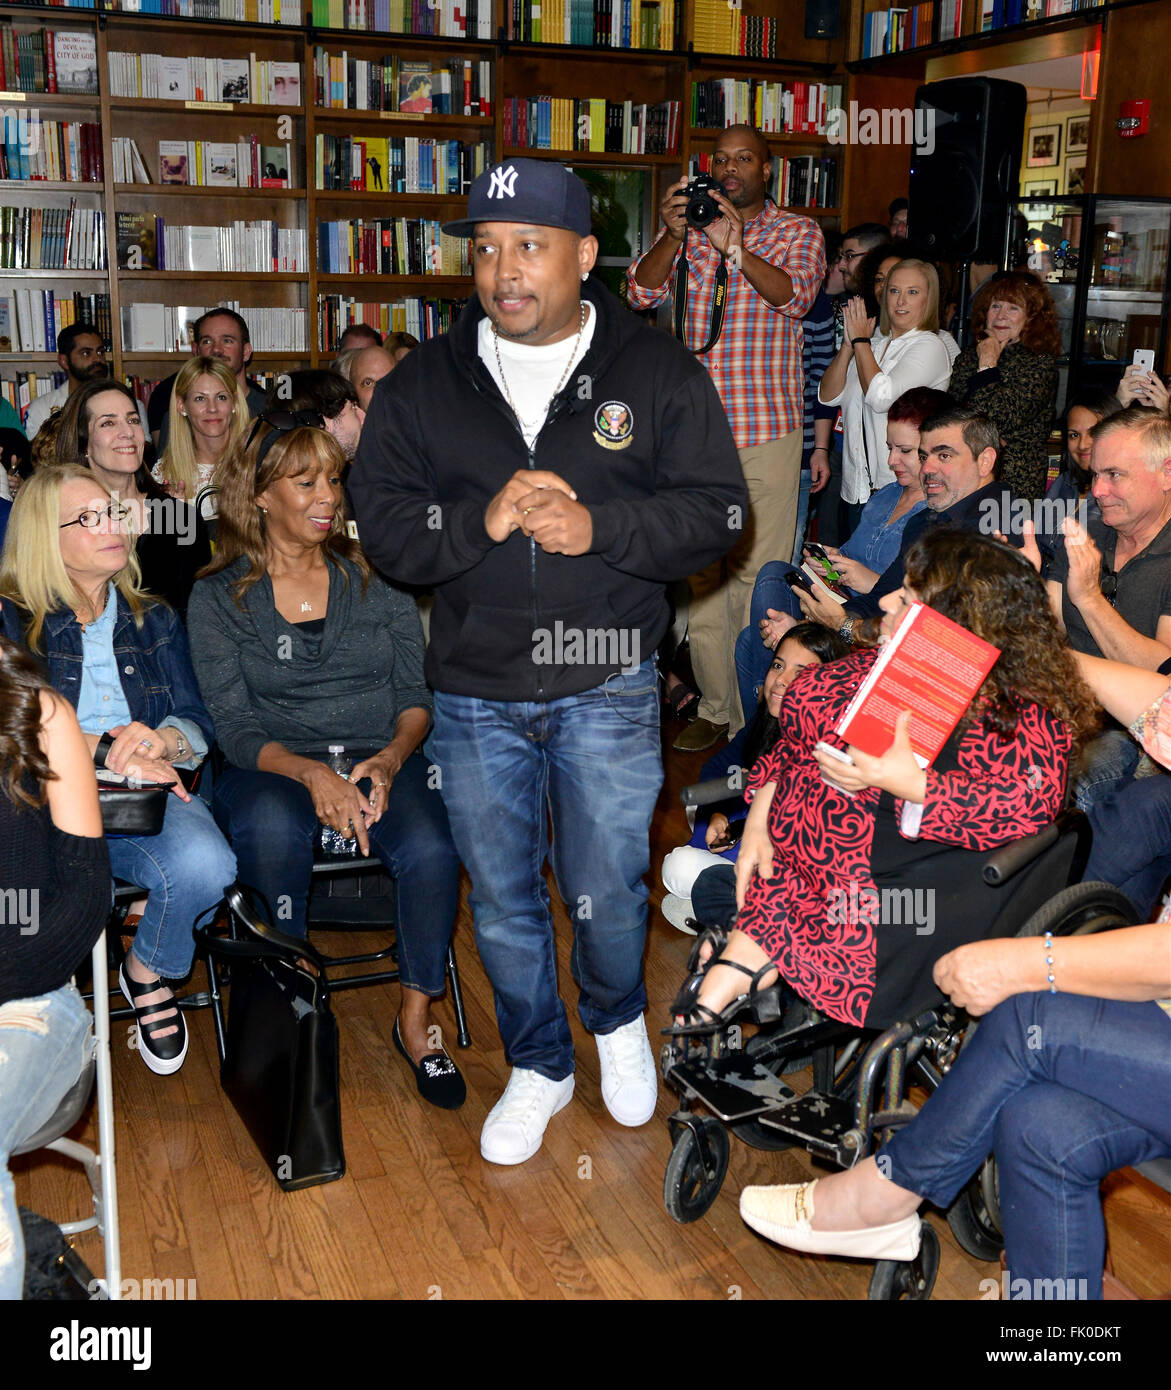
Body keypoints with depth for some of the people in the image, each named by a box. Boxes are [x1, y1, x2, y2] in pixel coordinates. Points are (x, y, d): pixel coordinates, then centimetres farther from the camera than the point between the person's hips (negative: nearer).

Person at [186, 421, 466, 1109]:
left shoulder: (376, 576, 9)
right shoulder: (218, 597, 4)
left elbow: (415, 694, 7)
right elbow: (236, 728, -3)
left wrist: (390, 758, -15)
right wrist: (311, 773, -23)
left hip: (380, 759, 1)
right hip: (272, 766, -1)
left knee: (431, 850, -30)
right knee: (273, 833, -37)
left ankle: (417, 1016, -6)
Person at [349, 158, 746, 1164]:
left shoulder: (658, 374, -1)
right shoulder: (422, 384, 3)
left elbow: (714, 511, -4)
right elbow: (381, 521, -1)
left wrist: (599, 528, -20)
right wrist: (481, 521, -20)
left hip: (608, 685, -2)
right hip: (474, 692, 2)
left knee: (608, 893, 7)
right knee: (502, 899, 13)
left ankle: (619, 1023, 41)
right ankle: (538, 1067, 36)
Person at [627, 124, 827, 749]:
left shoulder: (797, 232, 6)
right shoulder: (689, 226, 13)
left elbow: (795, 296, -13)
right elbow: (642, 293, 0)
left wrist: (736, 249, -27)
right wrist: (672, 235, -17)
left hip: (768, 427, -3)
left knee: (759, 570, -2)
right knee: (699, 569, 5)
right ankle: (716, 705, 16)